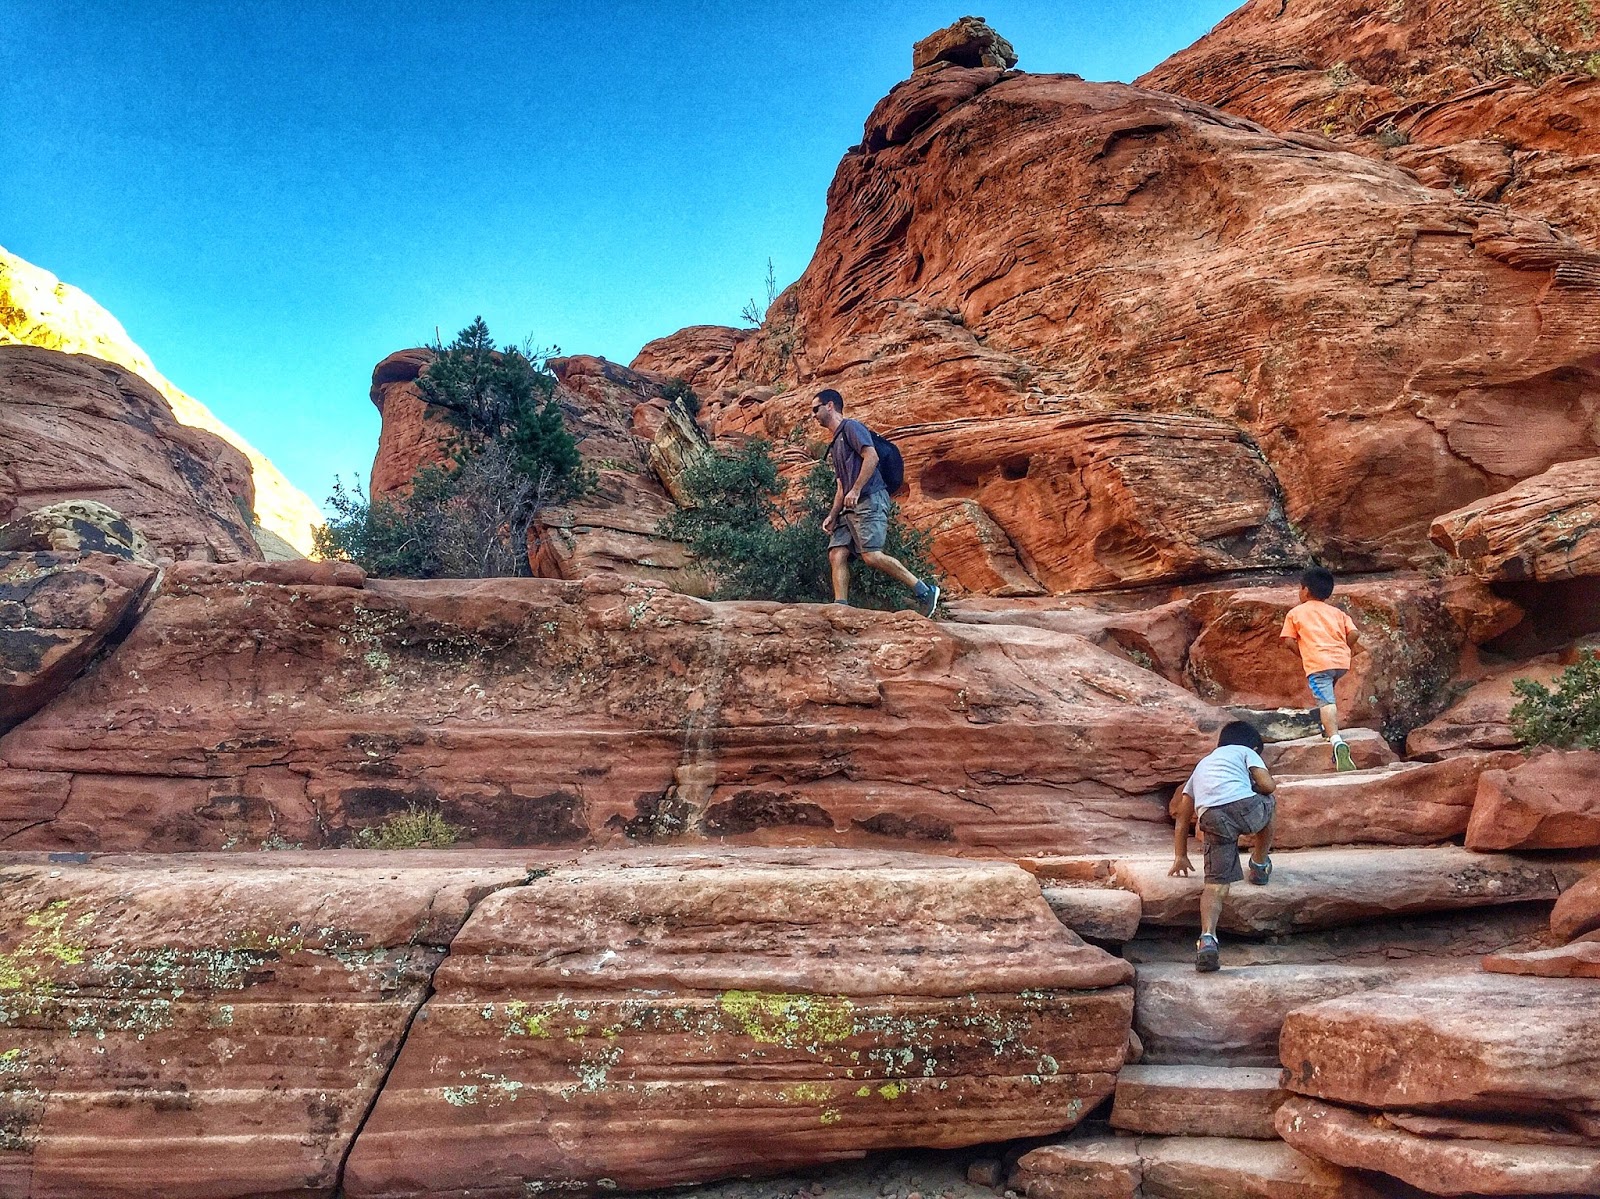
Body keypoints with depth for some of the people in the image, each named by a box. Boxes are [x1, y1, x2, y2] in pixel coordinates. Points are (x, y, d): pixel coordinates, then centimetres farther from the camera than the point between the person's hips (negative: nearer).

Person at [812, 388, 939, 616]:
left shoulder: (851, 427, 1)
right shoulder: (835, 444, 30)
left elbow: (871, 456, -15)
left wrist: (855, 490, -21)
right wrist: (832, 515, 15)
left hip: (869, 500, -10)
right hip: (850, 507, 10)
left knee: (871, 555, -20)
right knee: (836, 554, -7)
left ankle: (924, 591, -13)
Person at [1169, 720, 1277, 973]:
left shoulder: (1202, 765, 39)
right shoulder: (1246, 752, 27)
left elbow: (1182, 819, 39)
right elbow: (1268, 785, 10)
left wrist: (1180, 856, 46)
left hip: (1212, 818, 2)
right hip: (1245, 806, -2)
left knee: (1216, 884, 1)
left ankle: (1207, 937, -23)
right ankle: (1260, 865, 45)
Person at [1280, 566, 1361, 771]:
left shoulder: (1295, 612, 14)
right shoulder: (1337, 612, 23)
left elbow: (1289, 640, 4)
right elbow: (1353, 634, 9)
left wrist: (1303, 655, 19)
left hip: (1317, 662, -5)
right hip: (1342, 662, 5)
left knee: (1326, 702, -17)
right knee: (1328, 691, 34)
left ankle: (1337, 741, -37)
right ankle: (1331, 728, 34)